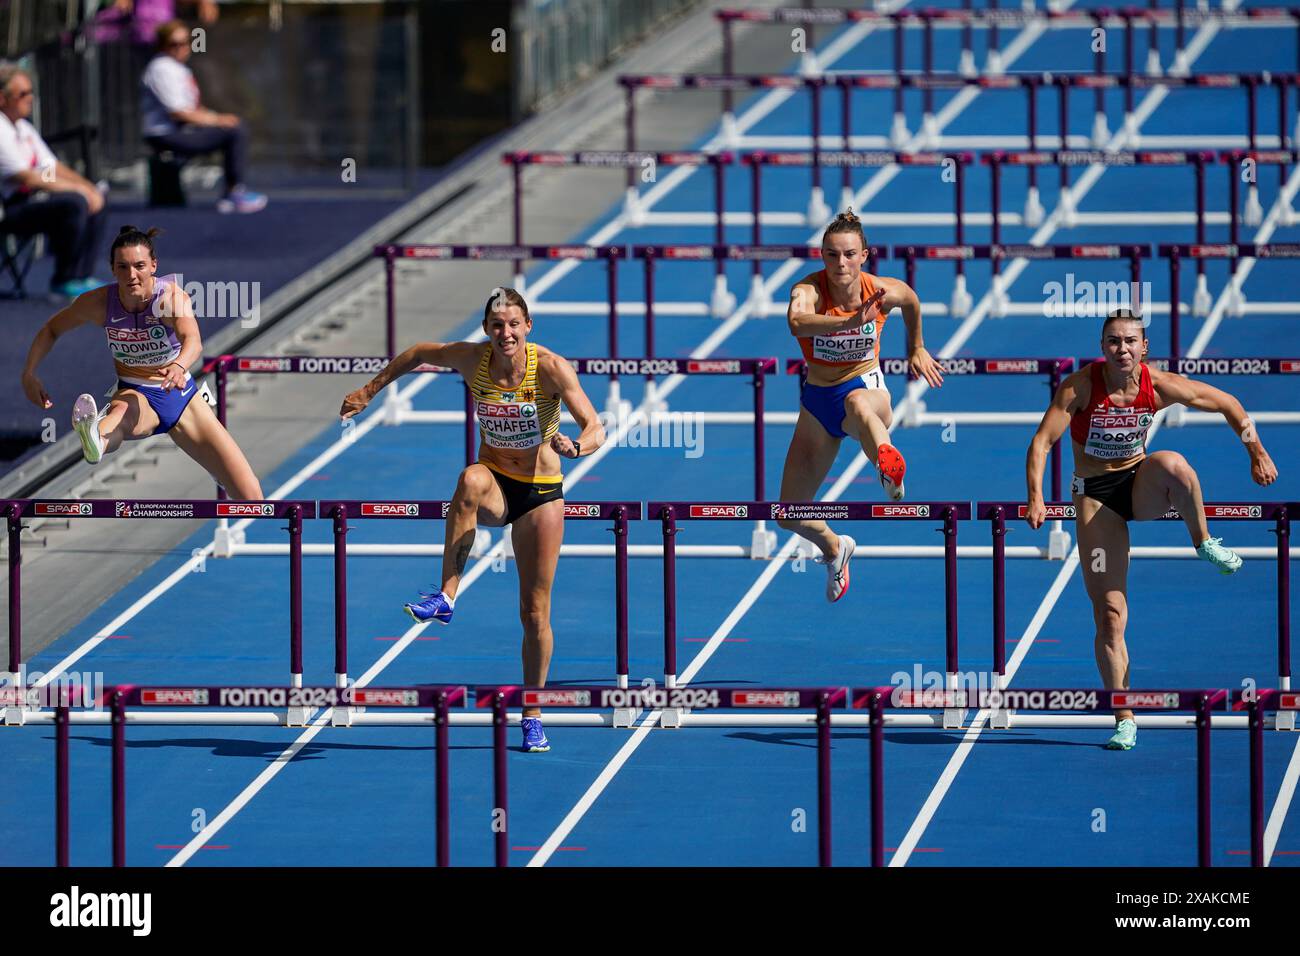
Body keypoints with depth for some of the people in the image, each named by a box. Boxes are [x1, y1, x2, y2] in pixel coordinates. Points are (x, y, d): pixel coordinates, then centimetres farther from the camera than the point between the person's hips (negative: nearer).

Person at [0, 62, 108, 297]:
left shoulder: (24, 128, 18)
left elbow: (51, 167, 18)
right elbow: (28, 178, -21)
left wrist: (88, 187, 0)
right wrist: (78, 189, -16)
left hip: (33, 198, 10)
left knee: (94, 200, 5)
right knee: (75, 202, -27)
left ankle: (82, 276, 3)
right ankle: (64, 281, -16)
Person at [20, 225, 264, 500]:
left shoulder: (172, 296, -21)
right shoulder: (99, 302, -13)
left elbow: (193, 340, -42)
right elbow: (51, 330, 6)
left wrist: (179, 366, -64)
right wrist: (29, 375, -4)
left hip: (180, 396, 1)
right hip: (134, 395, -1)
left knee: (250, 498, -7)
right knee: (122, 411, -45)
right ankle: (95, 440, -82)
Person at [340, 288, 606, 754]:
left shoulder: (551, 368, -18)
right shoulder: (472, 359, -10)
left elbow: (596, 428, -25)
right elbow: (419, 353, 10)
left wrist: (576, 446, -48)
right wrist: (370, 390, 16)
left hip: (541, 493, -1)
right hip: (494, 486, 1)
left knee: (535, 613, 1)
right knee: (471, 478, -38)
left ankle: (532, 717, 18)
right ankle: (446, 596, -40)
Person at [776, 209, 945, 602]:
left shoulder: (884, 291, -13)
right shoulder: (809, 289, -21)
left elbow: (911, 300, 15)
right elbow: (797, 322, -47)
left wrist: (917, 349, 26)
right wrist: (851, 320, -60)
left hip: (865, 385, -2)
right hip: (818, 397, 2)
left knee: (860, 408, -45)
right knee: (790, 516, 7)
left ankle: (892, 473, -74)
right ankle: (834, 548, 40)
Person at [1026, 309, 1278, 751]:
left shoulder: (1161, 386, -11)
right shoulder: (1079, 387, -16)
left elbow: (1228, 404, 3)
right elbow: (1042, 441, -17)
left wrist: (1256, 452, 2)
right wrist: (1036, 497, -29)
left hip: (1141, 486, 1)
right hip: (1095, 495, -1)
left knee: (1171, 464, -39)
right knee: (1109, 613, -7)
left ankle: (1204, 543, -13)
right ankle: (1124, 721, 1)